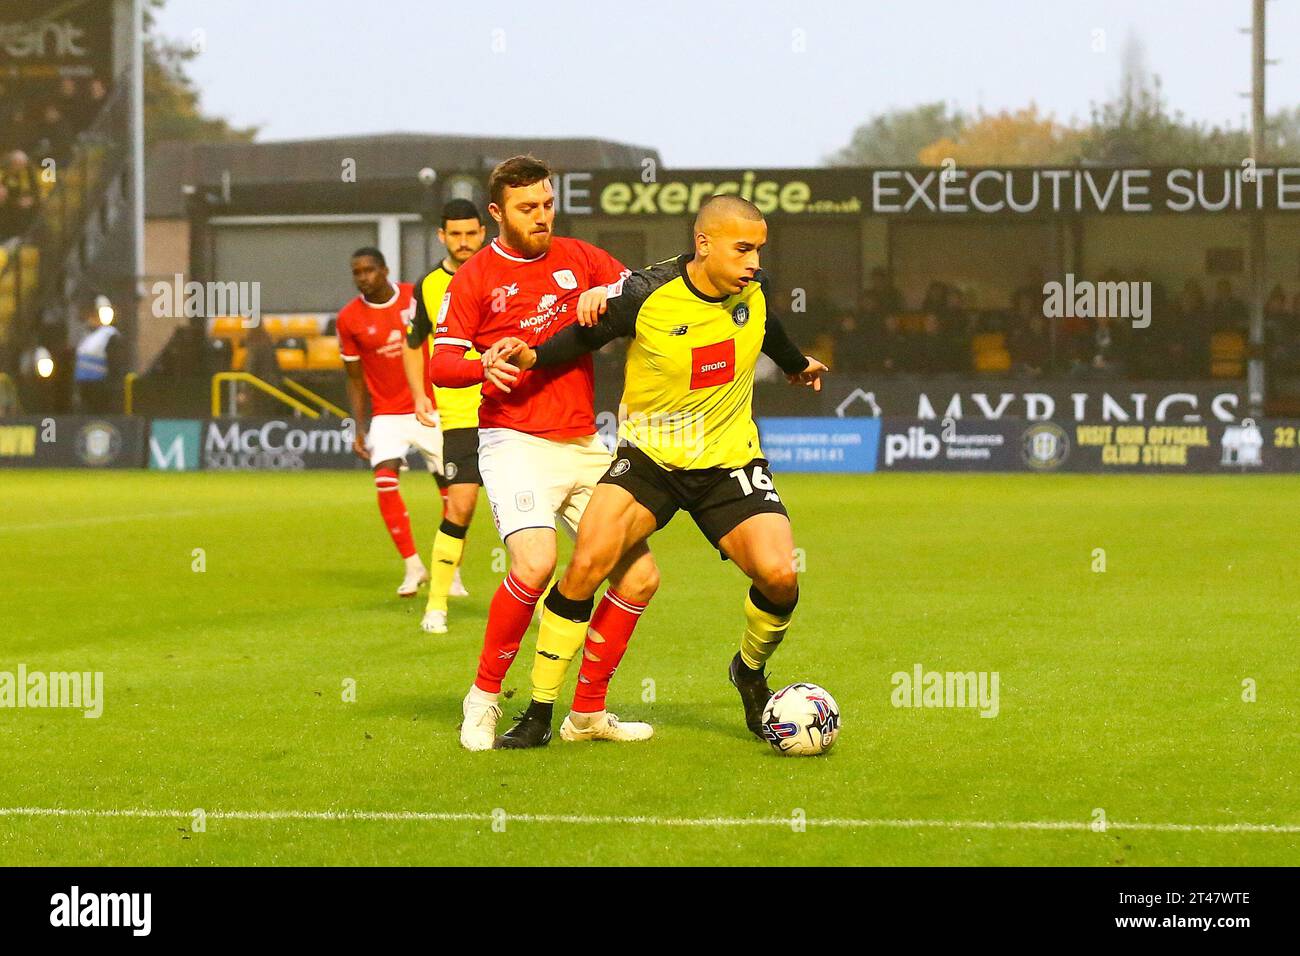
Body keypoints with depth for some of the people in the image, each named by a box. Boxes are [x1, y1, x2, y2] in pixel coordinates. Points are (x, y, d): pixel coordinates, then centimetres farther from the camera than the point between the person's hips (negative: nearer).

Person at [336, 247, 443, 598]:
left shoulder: (417, 297, -5)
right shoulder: (349, 319, -4)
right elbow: (355, 379, 5)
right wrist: (359, 430, -1)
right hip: (387, 414, 0)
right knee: (385, 479, -20)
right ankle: (413, 566, -9)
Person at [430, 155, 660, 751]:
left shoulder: (578, 258, 12)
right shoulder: (475, 279, 1)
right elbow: (441, 364, -4)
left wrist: (609, 295, -12)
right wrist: (485, 365, -26)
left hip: (585, 444, 6)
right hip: (516, 444, -5)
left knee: (640, 576, 1)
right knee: (535, 565, -28)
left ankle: (588, 713, 14)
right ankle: (484, 697, -8)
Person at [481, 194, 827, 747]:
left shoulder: (754, 293, -4)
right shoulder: (646, 296, -17)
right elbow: (585, 335, -3)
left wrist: (798, 365, 42)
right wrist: (531, 357, -22)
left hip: (730, 461, 3)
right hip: (649, 457, -3)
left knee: (778, 576, -17)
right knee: (587, 562, -22)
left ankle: (751, 672, 18)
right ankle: (538, 714, -8)